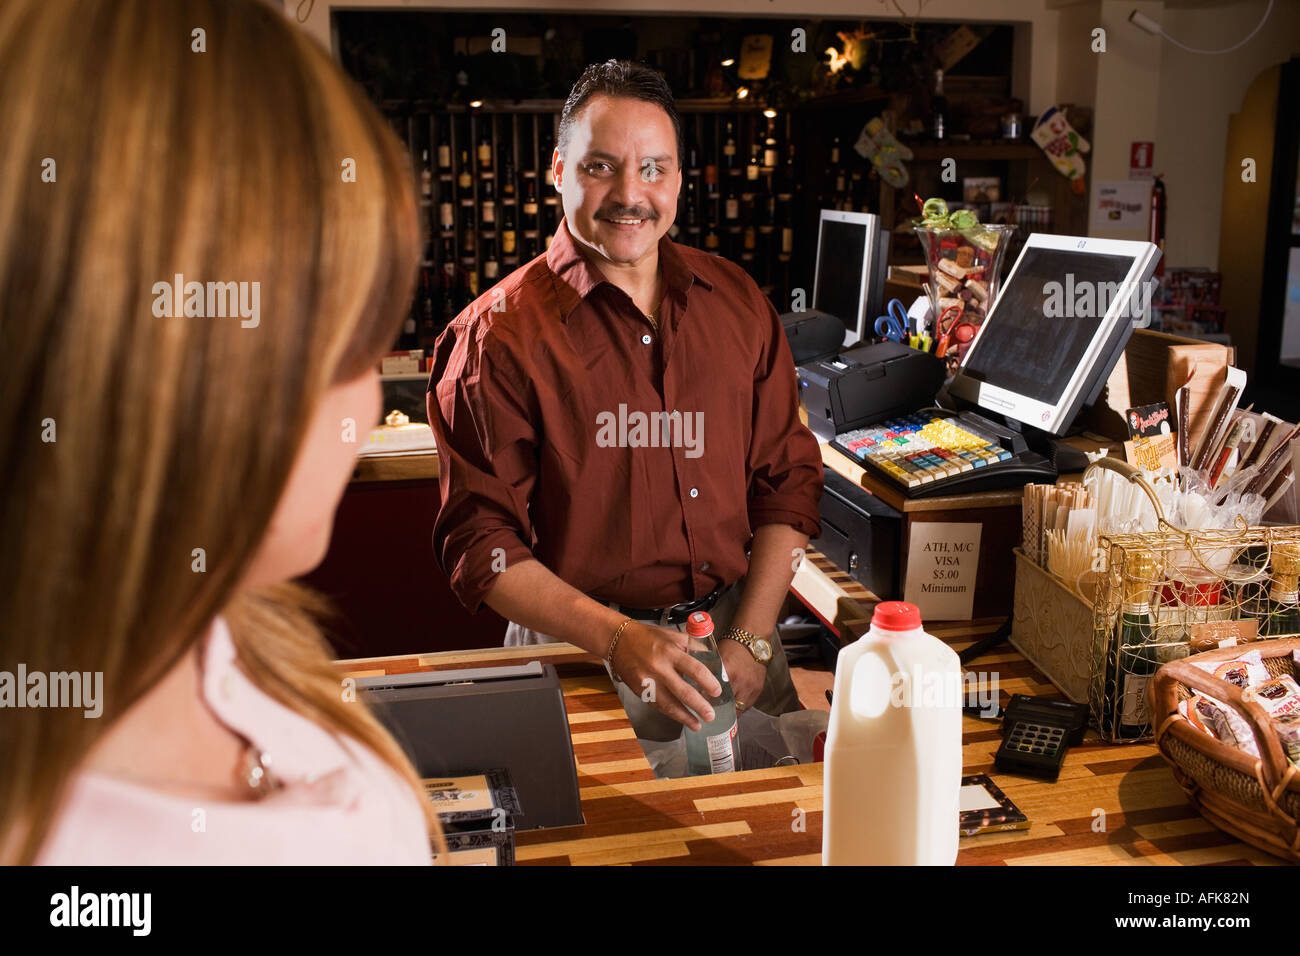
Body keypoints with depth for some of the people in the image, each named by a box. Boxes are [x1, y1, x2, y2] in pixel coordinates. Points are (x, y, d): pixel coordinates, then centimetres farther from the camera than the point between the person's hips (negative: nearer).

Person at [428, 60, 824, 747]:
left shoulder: (737, 303, 7)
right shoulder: (497, 335, -8)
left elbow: (788, 477, 10)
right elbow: (480, 539, -9)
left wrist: (751, 638, -3)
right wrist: (619, 639, -21)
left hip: (734, 625, 4)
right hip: (578, 650, -4)